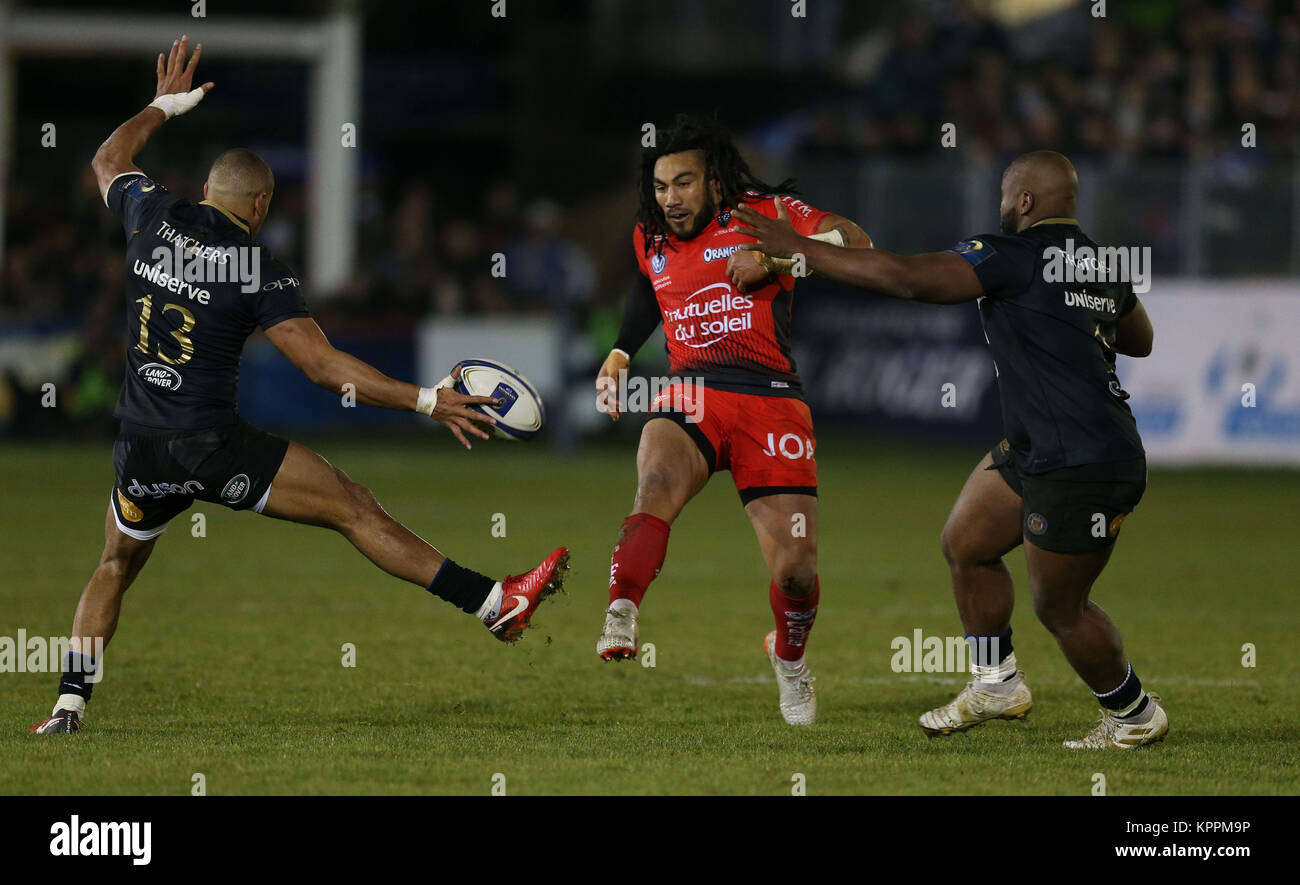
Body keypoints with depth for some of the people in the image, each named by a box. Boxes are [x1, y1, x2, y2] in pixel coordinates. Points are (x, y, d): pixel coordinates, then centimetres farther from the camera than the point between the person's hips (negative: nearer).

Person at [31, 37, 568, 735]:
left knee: (114, 568, 26)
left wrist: (164, 106, 39)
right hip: (216, 447, -4)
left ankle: (69, 703, 12)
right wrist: (427, 401, -13)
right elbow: (323, 366, -14)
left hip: (140, 449, 5)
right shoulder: (259, 268, -8)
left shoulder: (154, 217, 3)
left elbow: (109, 161, 26)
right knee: (353, 507, -4)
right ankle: (498, 605, -9)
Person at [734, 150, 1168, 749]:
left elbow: (904, 278, -23)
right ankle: (997, 687, 29)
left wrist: (799, 247, -18)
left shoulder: (1015, 255, -17)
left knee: (1060, 608, 3)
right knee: (965, 545, 17)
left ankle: (1135, 715, 21)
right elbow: (1140, 339, 27)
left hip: (1083, 468, -10)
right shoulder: (1102, 262, 10)